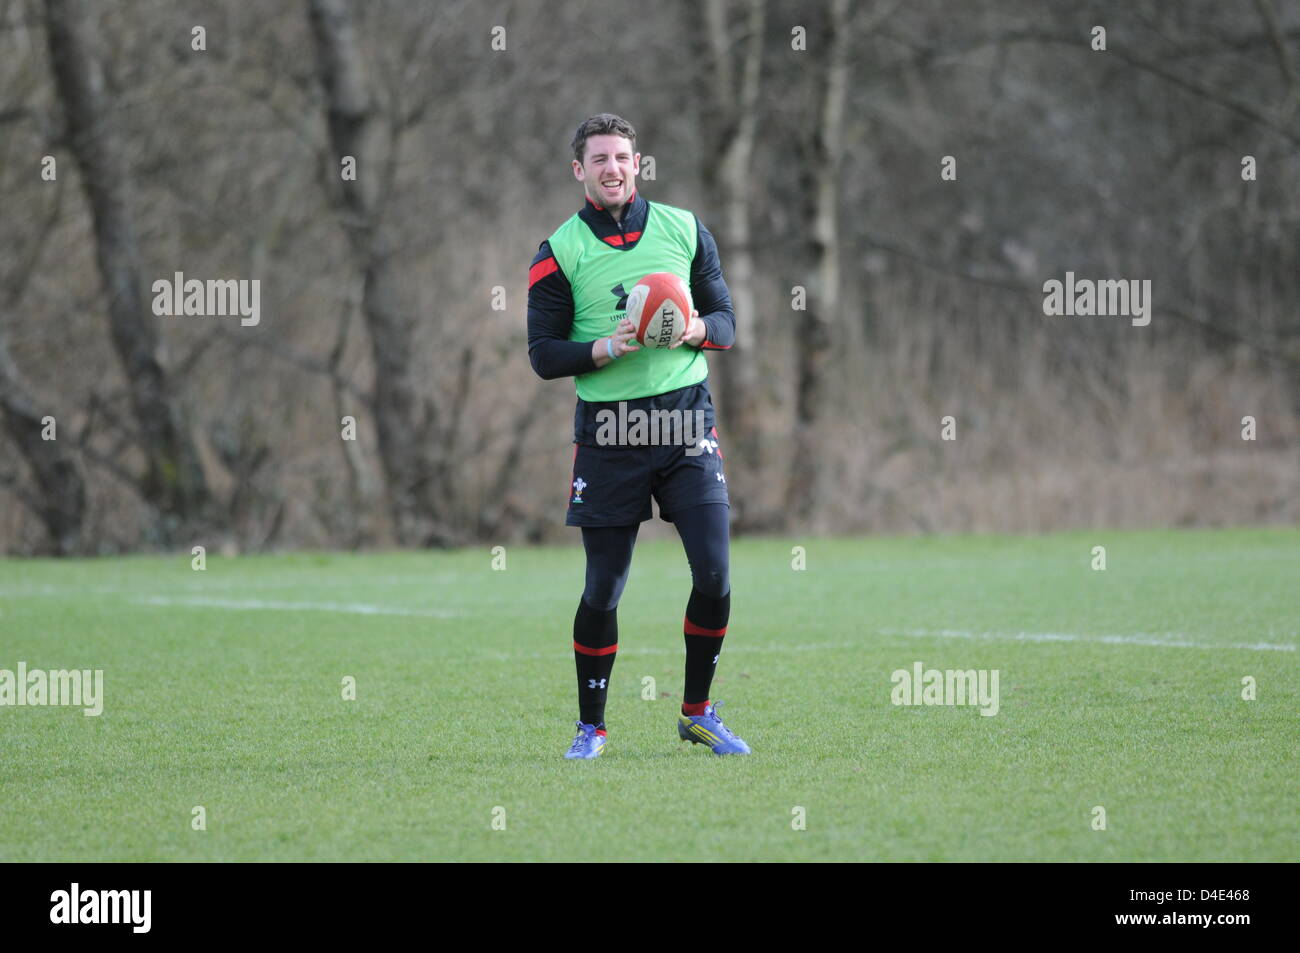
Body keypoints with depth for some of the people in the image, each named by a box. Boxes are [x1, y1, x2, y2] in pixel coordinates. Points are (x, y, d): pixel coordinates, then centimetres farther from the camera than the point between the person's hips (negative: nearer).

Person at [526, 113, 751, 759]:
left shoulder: (684, 230, 8)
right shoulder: (560, 252, 1)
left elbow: (725, 322, 11)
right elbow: (544, 354, -1)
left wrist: (696, 329, -12)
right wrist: (606, 348, -18)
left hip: (686, 419, 2)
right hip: (607, 432, -2)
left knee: (714, 573, -6)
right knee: (603, 586, -1)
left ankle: (697, 712, 12)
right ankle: (591, 726, 14)